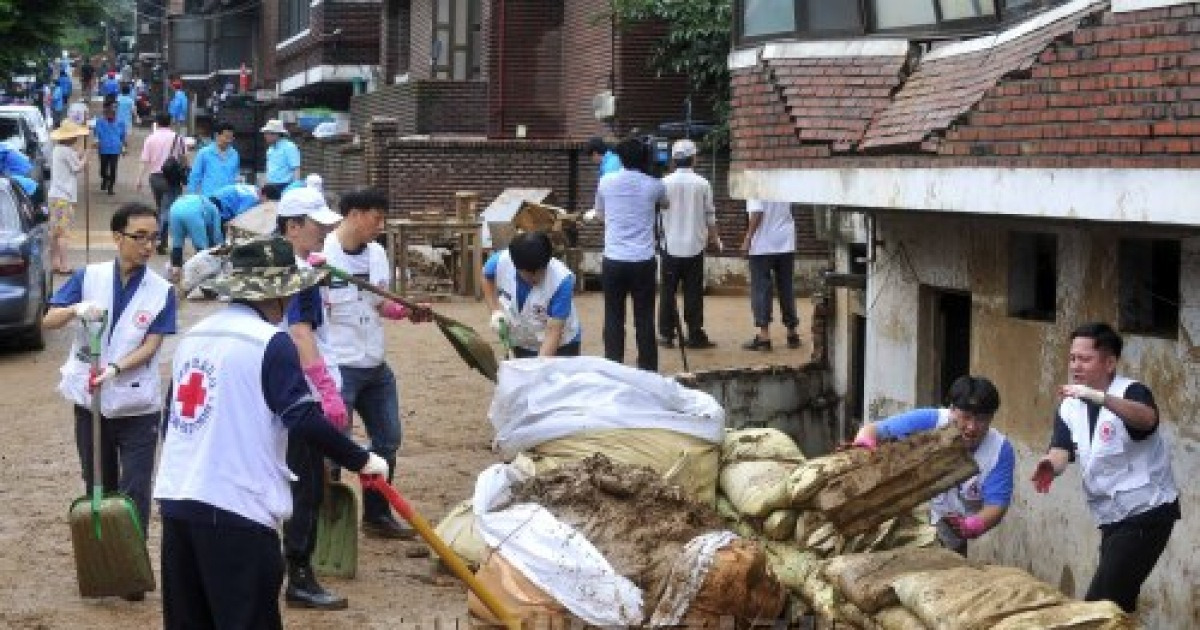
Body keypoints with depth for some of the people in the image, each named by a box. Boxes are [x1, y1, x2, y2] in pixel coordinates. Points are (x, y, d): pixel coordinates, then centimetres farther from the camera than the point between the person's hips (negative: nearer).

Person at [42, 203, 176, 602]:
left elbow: (151, 346, -10)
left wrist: (115, 368, -27)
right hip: (90, 401, 2)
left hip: (137, 405, -2)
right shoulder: (89, 277, -3)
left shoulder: (162, 291, -6)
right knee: (98, 485, 13)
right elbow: (48, 321, -6)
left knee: (134, 490, -2)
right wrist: (76, 310, -28)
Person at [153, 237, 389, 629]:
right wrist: (361, 461, -5)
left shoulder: (193, 337, 14)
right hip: (236, 508, -8)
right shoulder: (270, 342, -10)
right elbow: (304, 420, -16)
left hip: (176, 499, 8)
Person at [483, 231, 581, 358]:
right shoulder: (501, 261, -24)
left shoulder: (561, 280, -34)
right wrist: (496, 310, -9)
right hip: (522, 344, 4)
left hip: (561, 345, -3)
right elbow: (488, 278, 3)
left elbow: (554, 331, -33)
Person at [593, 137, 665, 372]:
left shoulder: (606, 182, 2)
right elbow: (665, 201, 24)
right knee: (645, 320, 4)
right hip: (643, 261, 0)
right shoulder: (653, 185, 1)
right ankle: (648, 370, 5)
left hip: (613, 261, 0)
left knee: (613, 319, 5)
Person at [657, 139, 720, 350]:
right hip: (695, 245, 0)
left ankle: (666, 334, 7)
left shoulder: (665, 182, -5)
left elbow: (658, 210, 1)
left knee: (668, 291, 6)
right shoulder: (702, 184, -4)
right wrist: (714, 239, 16)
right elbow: (710, 215, 1)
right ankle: (695, 335, 2)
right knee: (694, 292, 3)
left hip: (671, 245, 0)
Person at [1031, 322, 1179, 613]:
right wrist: (1050, 467, -31)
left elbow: (1147, 418, -36)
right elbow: (1061, 450, -7)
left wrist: (1098, 397, -52)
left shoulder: (1131, 392, -14)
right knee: (1116, 600, 14)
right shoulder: (1069, 407, 7)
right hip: (1112, 516, 8)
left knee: (1100, 603, -16)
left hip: (1147, 512, -8)